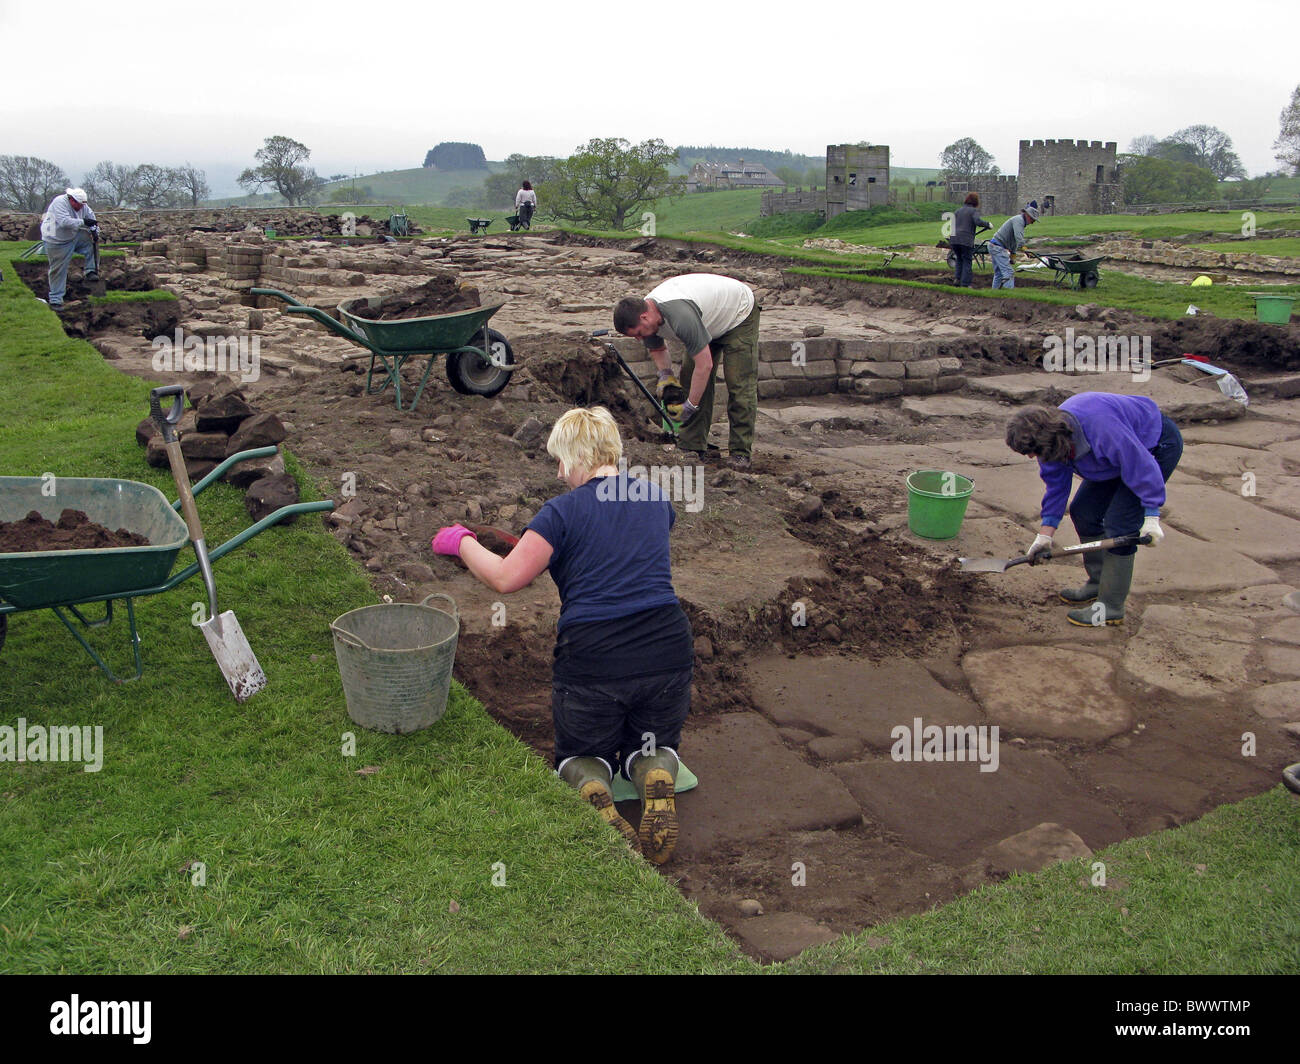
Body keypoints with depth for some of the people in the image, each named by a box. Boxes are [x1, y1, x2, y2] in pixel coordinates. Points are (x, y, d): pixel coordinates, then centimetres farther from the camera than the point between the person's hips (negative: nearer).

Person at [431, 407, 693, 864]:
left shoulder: (564, 510, -5)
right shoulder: (655, 498, 12)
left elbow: (506, 578, -10)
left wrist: (463, 542, 8)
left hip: (591, 659, -3)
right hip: (667, 651, 4)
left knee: (580, 753, 23)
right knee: (654, 745, 27)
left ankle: (594, 796, -13)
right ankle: (658, 784, -10)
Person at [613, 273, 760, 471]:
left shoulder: (681, 315, -43)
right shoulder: (647, 310, -14)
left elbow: (704, 365, -39)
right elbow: (657, 348, 9)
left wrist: (690, 406, -30)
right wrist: (665, 375, -9)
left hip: (740, 314, -9)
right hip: (711, 320, 9)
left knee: (740, 384, -16)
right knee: (690, 379, -1)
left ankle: (740, 453, -11)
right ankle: (693, 447, 1)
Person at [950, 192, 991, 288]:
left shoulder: (958, 210, 18)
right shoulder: (974, 210, -1)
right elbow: (978, 221, -18)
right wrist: (988, 225, -3)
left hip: (954, 239, 5)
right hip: (966, 240, -5)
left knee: (959, 259, 23)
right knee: (967, 261, 6)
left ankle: (957, 278, 9)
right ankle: (965, 284, 6)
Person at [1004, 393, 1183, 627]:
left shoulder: (1100, 426, -40)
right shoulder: (1055, 435, -13)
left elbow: (1141, 465, -33)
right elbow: (1056, 485, -2)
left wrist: (1151, 517, -30)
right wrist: (1044, 536, -3)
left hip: (1158, 445, -9)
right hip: (1125, 449, 9)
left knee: (1118, 522, -16)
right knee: (1082, 511, 7)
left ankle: (1111, 607, -9)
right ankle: (1098, 583, 24)